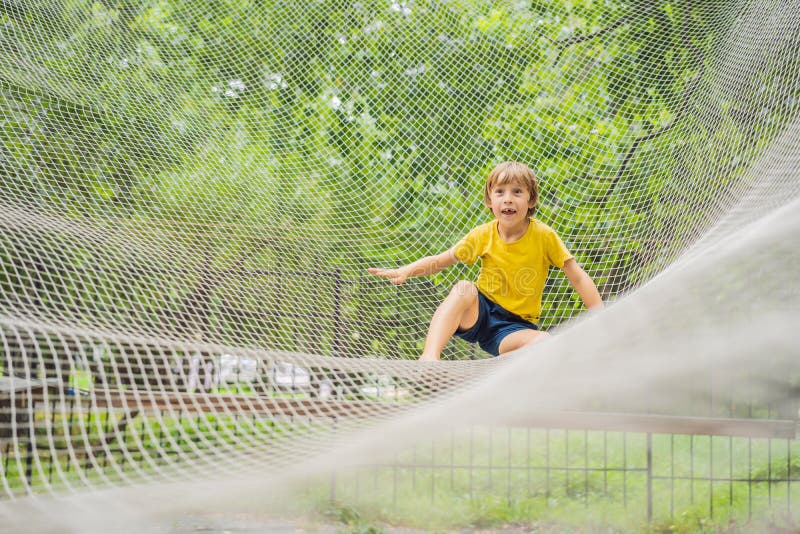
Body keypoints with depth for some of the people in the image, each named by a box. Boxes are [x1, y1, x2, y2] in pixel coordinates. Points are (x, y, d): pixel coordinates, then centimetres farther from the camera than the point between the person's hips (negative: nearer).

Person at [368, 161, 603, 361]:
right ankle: (429, 356, -43)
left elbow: (579, 278, -9)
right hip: (479, 312, 1)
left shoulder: (544, 236, -11)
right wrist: (405, 271, -18)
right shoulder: (484, 235, -5)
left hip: (516, 326, -1)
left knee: (543, 342, -33)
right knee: (464, 288, -32)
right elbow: (439, 261, 1)